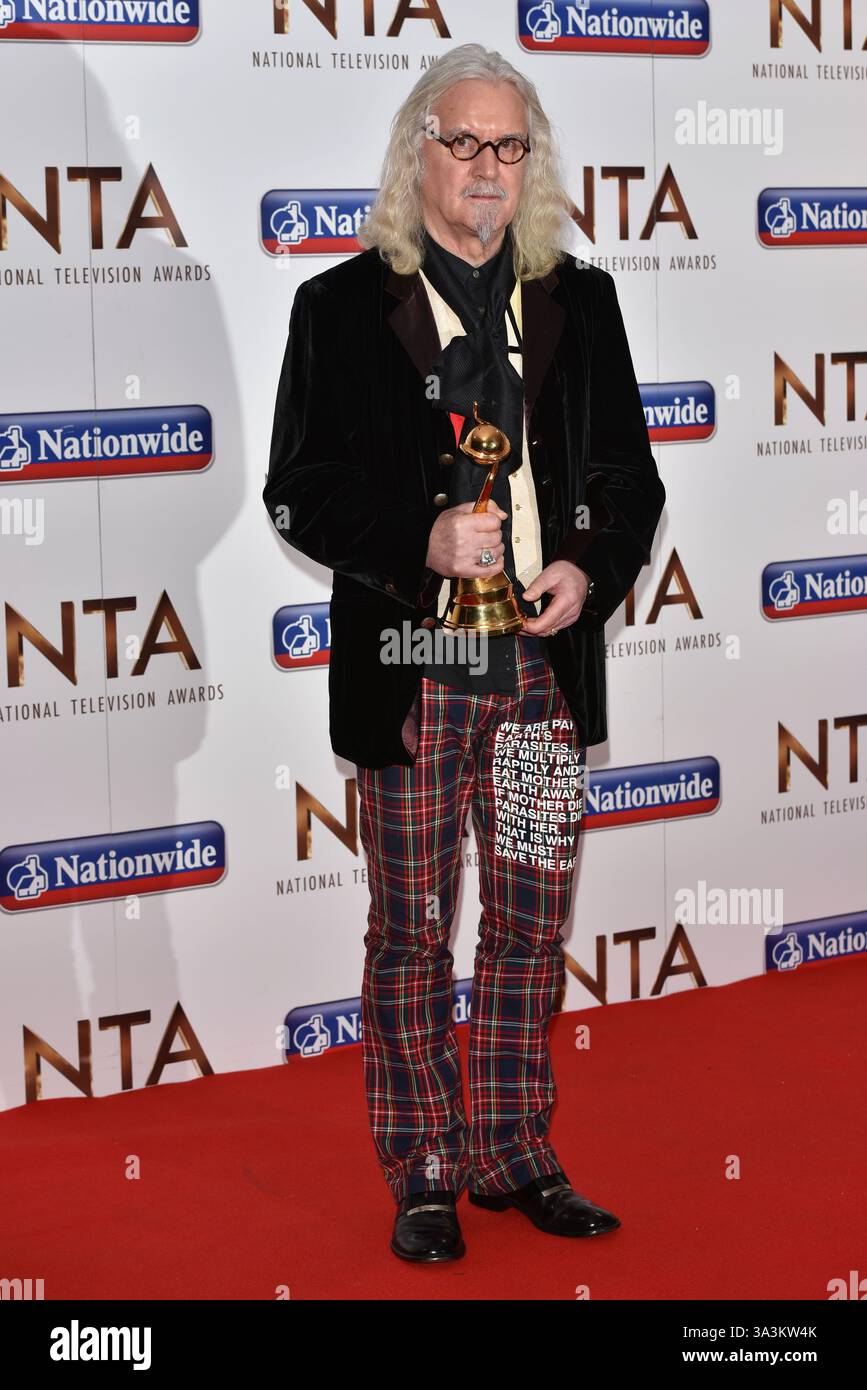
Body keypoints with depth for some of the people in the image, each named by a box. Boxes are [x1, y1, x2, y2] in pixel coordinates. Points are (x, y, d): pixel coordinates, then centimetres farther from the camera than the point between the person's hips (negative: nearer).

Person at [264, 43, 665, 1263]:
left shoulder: (579, 301, 10)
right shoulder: (344, 305, 0)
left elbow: (630, 475, 12)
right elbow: (299, 491, -3)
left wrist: (591, 569, -7)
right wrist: (423, 540, -18)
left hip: (544, 661, 3)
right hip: (410, 667, -3)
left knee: (532, 926, 9)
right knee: (412, 933, 5)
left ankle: (514, 1158, 24)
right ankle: (423, 1176, 17)